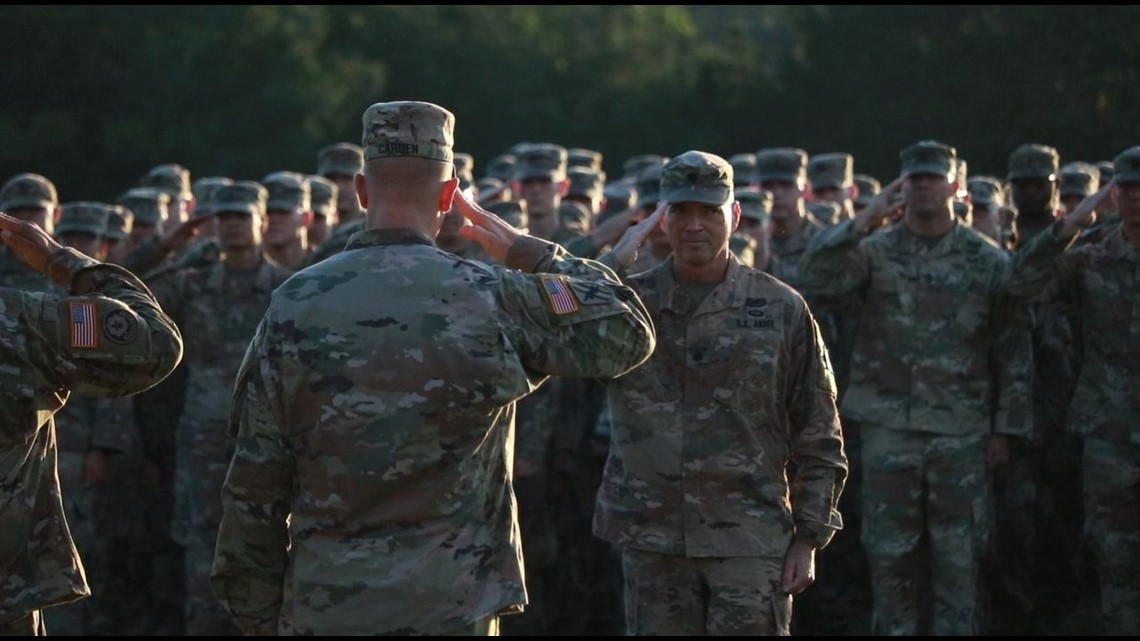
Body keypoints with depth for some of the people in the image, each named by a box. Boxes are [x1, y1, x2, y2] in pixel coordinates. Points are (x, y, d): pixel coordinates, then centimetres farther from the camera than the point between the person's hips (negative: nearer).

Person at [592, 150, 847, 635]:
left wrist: (809, 537, -1)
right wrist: (614, 262, -12)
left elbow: (818, 440, 4)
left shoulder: (782, 310, 1)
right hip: (650, 541, 2)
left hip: (750, 541, -2)